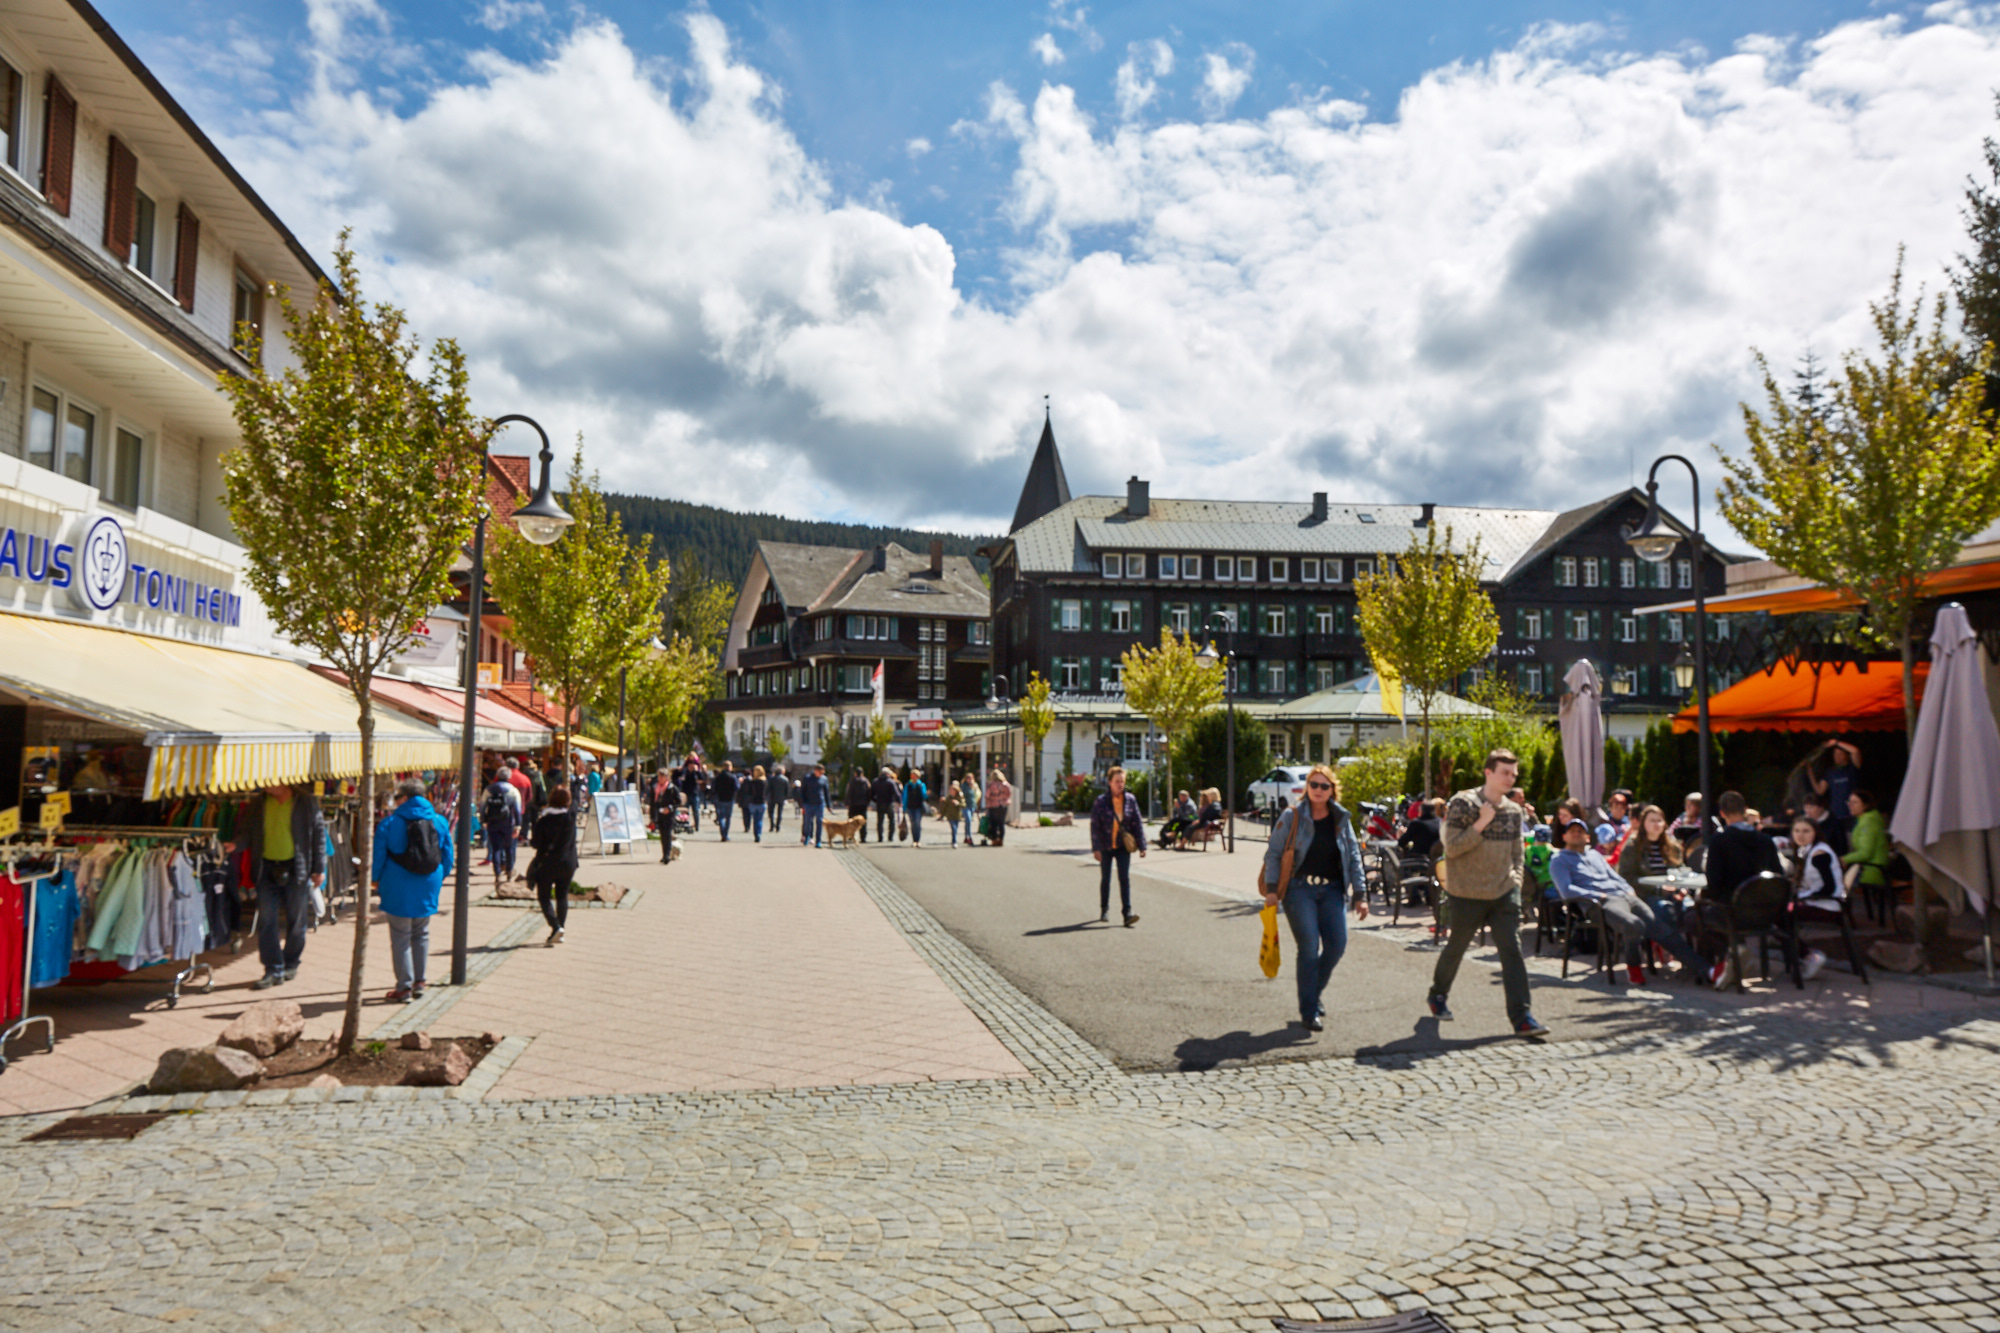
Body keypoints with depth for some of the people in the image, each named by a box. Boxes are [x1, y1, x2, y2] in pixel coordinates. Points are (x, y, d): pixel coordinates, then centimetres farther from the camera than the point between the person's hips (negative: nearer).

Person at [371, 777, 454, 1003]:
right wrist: (438, 879, 21)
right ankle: (419, 982, 19)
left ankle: (404, 986, 6)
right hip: (428, 890, 4)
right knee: (421, 935, 16)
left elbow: (379, 857, -4)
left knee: (401, 937, 4)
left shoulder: (389, 824, -9)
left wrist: (375, 879, 13)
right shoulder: (440, 822, 1)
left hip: (399, 890, -4)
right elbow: (448, 857, 7)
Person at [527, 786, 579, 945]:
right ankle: (560, 929, 13)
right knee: (562, 896, 12)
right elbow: (572, 841, 5)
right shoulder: (571, 819, -3)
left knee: (544, 896, 5)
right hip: (568, 863, 3)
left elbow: (536, 843, -7)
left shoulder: (544, 821, -12)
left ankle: (556, 927, -13)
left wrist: (529, 839, 13)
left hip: (547, 863, -3)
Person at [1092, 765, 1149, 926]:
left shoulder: (1130, 799, -1)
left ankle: (1127, 913, -12)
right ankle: (1104, 910, 28)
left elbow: (1137, 824, 3)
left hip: (1123, 846, 1)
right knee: (1105, 879, 11)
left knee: (1125, 878, -8)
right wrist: (1096, 848, -13)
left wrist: (1142, 846, 0)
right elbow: (1095, 825, -8)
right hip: (1106, 846, -1)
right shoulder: (1101, 800, -9)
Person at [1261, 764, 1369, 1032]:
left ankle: (1315, 992, 24)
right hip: (1300, 889, -4)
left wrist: (1360, 895, 7)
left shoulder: (1341, 819, 9)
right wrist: (1271, 889, -9)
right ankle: (1308, 1013, 2)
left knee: (1337, 945, -4)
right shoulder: (1292, 817, -1)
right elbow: (1273, 853, 0)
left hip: (1332, 890, 4)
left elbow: (1354, 857, 13)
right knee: (1309, 949, -8)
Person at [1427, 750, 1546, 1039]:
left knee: (1512, 951, -8)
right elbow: (1451, 848, -16)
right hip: (1466, 895, -4)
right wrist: (1481, 823, -21)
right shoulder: (1462, 804, -10)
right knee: (1455, 949, 12)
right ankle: (1438, 994, 37)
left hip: (1504, 895, 4)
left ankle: (1521, 1017, -7)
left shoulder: (1513, 811, 7)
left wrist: (1515, 881, 6)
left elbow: (1516, 853, 19)